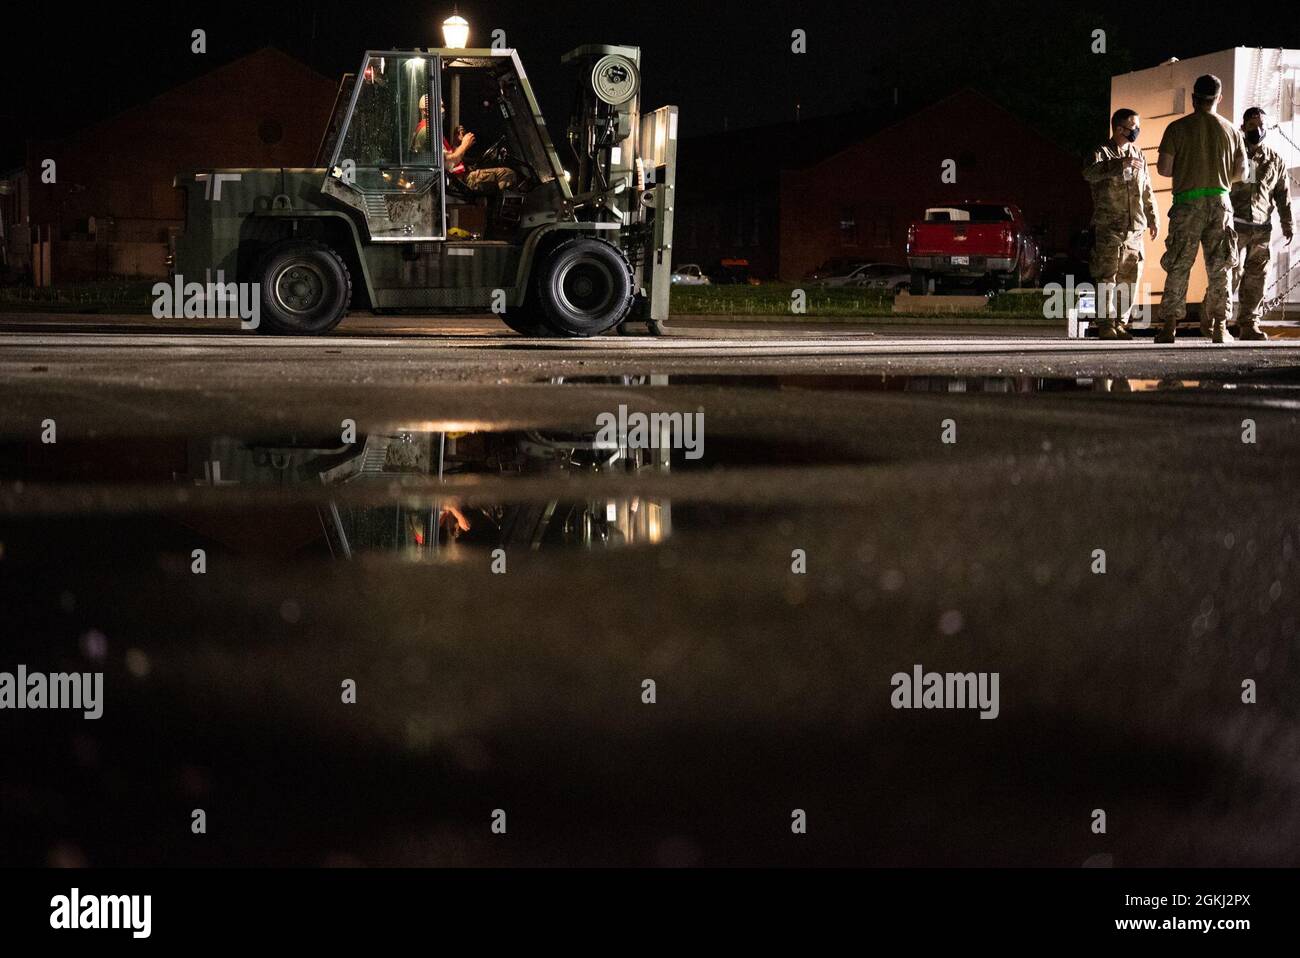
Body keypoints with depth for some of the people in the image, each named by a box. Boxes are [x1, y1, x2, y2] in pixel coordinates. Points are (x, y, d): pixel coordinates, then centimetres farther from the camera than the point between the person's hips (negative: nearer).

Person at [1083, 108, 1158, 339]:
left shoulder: (1138, 155, 18)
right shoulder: (1102, 153, -3)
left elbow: (1147, 191, 24)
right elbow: (1090, 173, -26)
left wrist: (1153, 219, 19)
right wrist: (1120, 164, -35)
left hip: (1134, 229, 6)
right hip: (1107, 228, -6)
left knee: (1130, 277, 5)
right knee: (1107, 276, -7)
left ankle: (1121, 322, 12)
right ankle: (1105, 324, -5)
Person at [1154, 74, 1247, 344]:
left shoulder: (1177, 128, -1)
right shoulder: (1231, 130, 7)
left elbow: (1163, 168, -5)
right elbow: (1240, 171, 8)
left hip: (1187, 204, -2)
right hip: (1220, 203, 2)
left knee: (1178, 267, 1)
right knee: (1219, 268, 7)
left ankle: (1169, 325, -4)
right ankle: (1219, 326, 5)